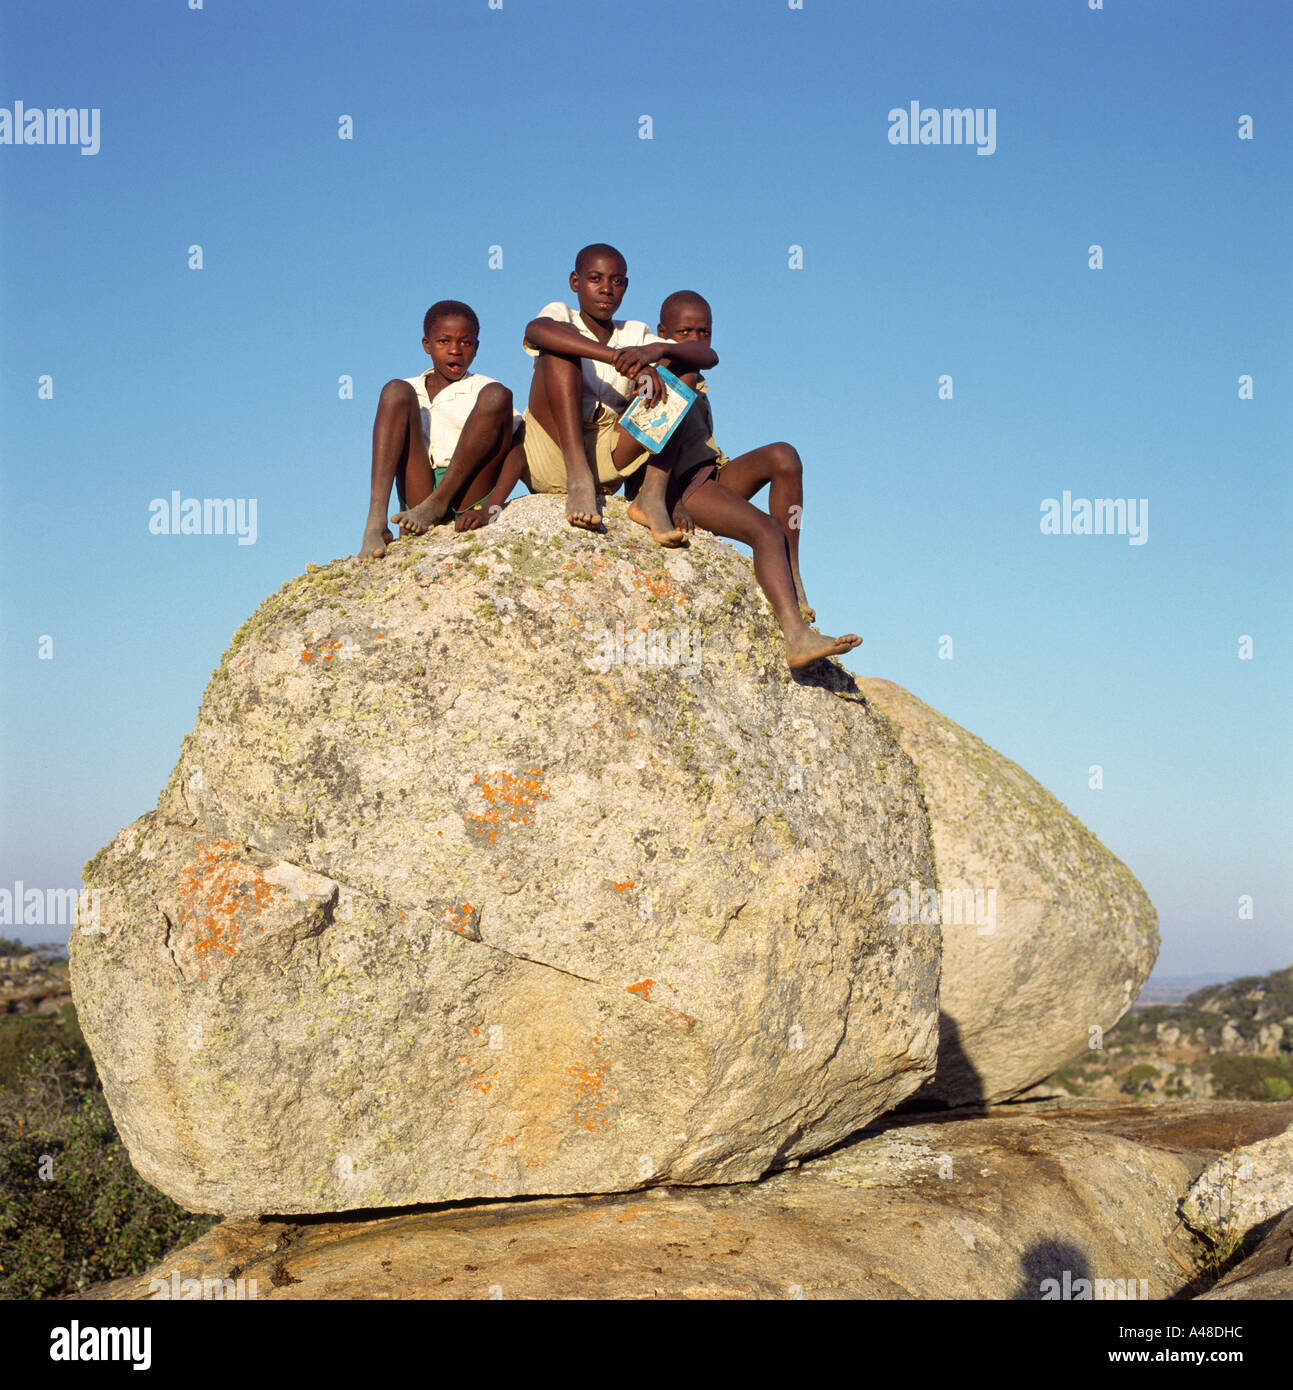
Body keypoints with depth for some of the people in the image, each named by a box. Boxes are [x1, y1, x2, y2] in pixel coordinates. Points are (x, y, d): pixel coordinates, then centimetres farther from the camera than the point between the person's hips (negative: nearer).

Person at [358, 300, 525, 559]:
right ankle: (376, 524, -30)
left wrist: (490, 510, -21)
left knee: (496, 395, -15)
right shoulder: (412, 391, 20)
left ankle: (435, 504, -22)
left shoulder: (482, 389, 12)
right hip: (418, 495, 2)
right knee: (395, 391, -12)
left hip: (470, 496, -2)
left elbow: (518, 452, -3)